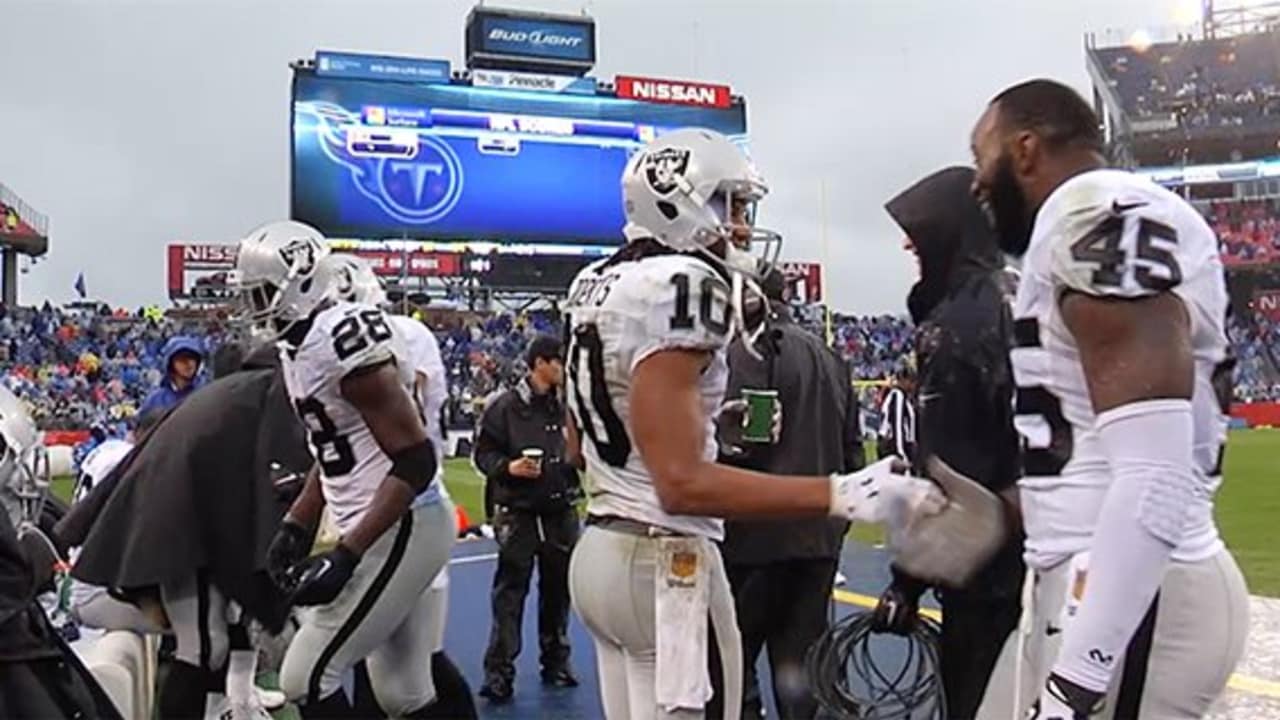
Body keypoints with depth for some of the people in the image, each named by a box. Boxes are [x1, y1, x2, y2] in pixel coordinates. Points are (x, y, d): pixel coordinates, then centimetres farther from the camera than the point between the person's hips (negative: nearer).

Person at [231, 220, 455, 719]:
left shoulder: (343, 339, -19)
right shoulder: (298, 347, 11)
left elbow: (416, 460, -22)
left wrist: (345, 555, -24)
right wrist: (294, 527, 13)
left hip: (401, 531, -9)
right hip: (384, 531, 9)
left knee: (307, 678, -3)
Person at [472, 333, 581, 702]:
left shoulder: (566, 406, 5)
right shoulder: (504, 406, -7)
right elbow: (482, 452, -4)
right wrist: (508, 467, -19)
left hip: (560, 512, 5)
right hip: (518, 512, -4)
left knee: (558, 588, 13)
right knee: (510, 592, -2)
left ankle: (556, 661, 27)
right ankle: (499, 670, 6)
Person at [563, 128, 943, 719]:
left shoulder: (597, 284, 10)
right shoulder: (677, 287, -18)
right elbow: (683, 482, -25)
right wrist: (842, 494, -27)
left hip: (600, 550, 10)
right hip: (663, 564, -9)